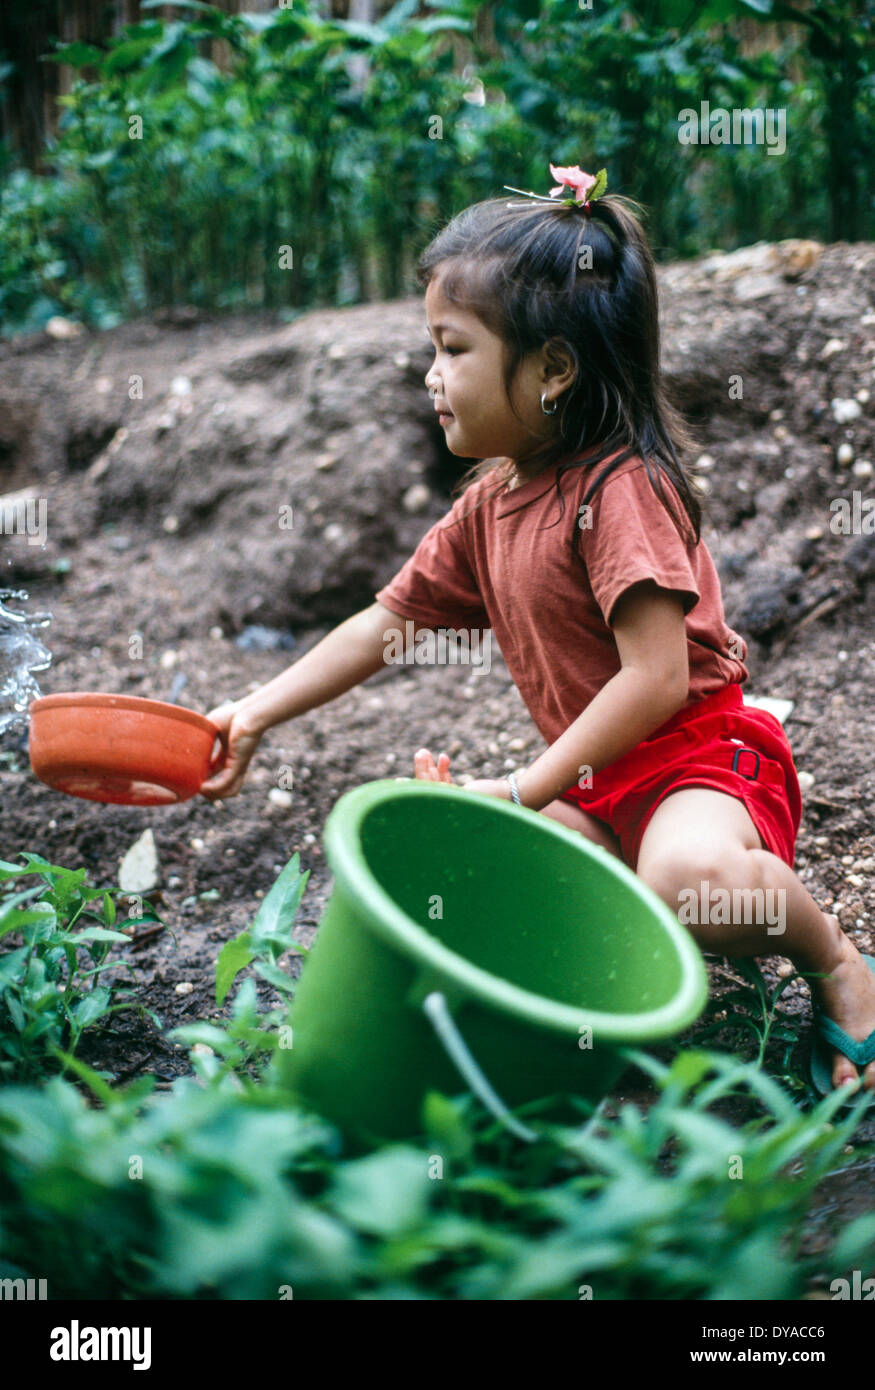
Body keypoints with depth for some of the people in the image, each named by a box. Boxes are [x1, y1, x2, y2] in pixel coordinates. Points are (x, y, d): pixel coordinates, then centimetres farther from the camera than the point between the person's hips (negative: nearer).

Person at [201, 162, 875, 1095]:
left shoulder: (621, 489, -19)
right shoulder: (486, 504, 7)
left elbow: (657, 678, -25)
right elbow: (385, 623, 14)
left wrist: (522, 792, -19)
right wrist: (256, 713, 9)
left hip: (702, 755, -8)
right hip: (594, 786, 8)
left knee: (689, 874, -38)